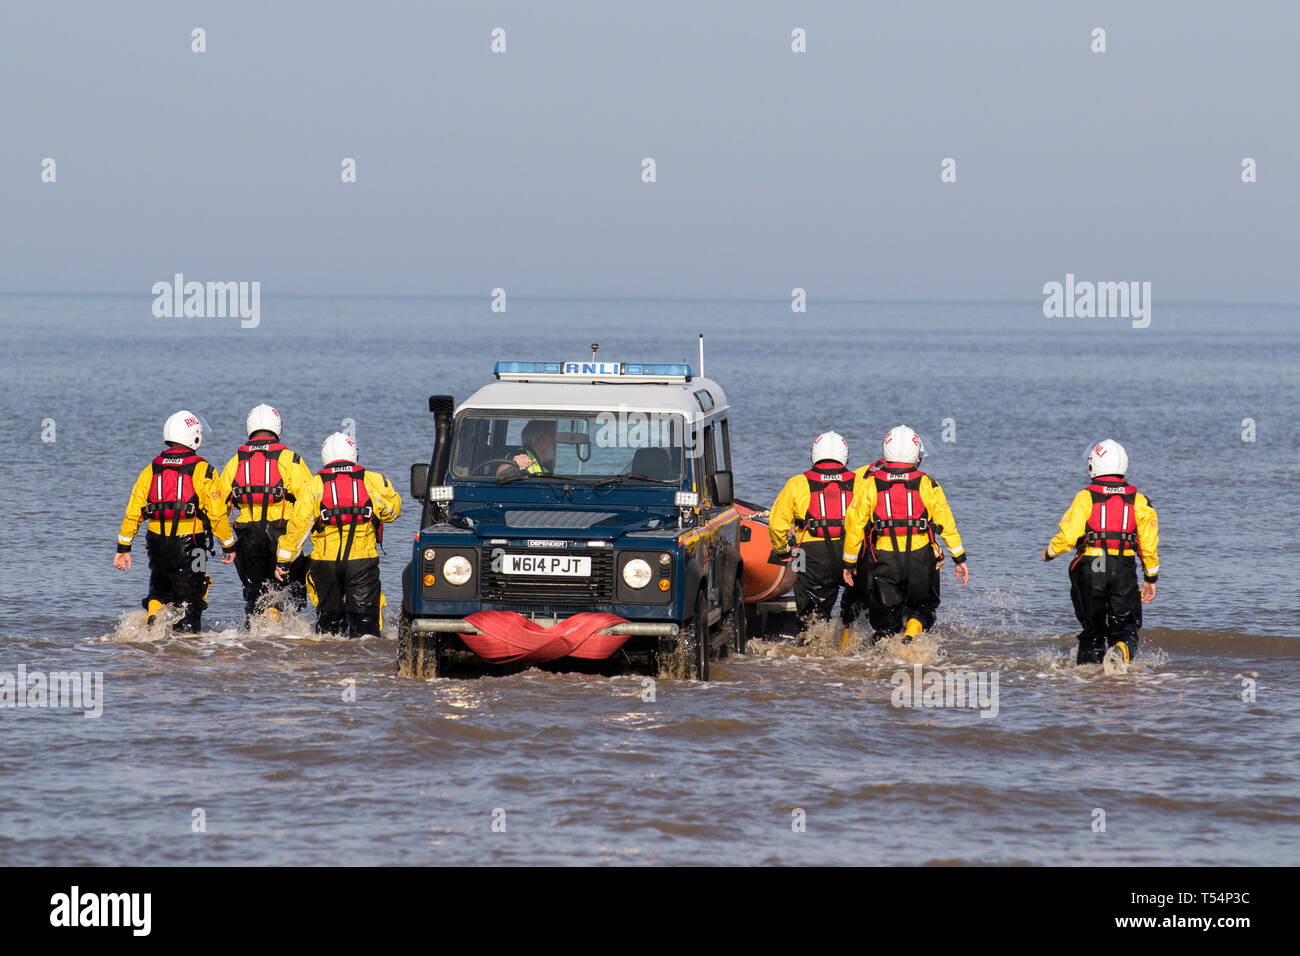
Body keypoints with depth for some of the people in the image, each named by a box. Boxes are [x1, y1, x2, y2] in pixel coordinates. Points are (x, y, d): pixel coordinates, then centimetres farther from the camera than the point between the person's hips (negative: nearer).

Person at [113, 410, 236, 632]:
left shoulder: (151, 470, 4)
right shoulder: (202, 470, -6)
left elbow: (133, 512, 2)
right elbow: (217, 513, -8)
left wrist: (124, 547, 8)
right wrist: (228, 546, 4)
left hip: (156, 542, 3)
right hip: (189, 544, -3)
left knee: (159, 589, 20)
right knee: (190, 598, 7)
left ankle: (153, 615, -6)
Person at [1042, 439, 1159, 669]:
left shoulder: (1085, 497, -3)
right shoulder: (1137, 499, 6)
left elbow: (1068, 535, -10)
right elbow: (1149, 541, 6)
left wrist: (1049, 552, 10)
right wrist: (1151, 577, 16)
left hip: (1090, 567, -1)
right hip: (1124, 570, 1)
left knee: (1093, 627, 14)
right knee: (1125, 627, 4)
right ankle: (1120, 651, -26)